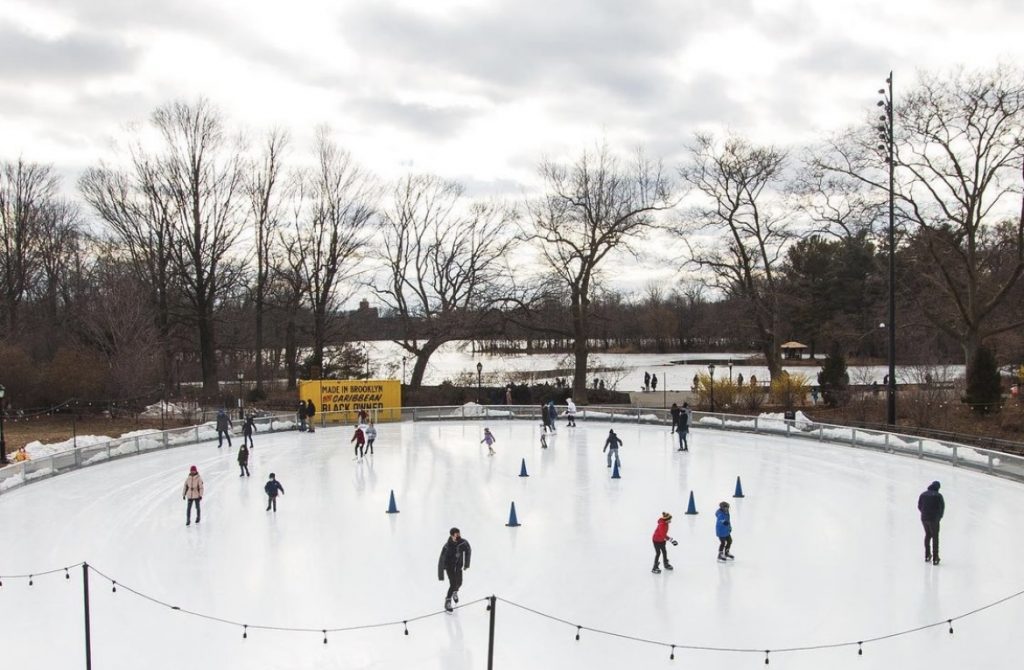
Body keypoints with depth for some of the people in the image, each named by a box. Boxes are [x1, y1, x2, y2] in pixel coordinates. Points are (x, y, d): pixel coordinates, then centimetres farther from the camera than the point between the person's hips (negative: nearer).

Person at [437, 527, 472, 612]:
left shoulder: (463, 542, -22)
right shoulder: (447, 546, -34)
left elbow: (468, 550, 0)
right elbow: (441, 560, -30)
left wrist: (466, 564, 8)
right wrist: (441, 576, -29)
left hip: (458, 564, 4)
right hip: (449, 565, -4)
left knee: (459, 583, 13)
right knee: (453, 584, -15)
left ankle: (455, 592, 48)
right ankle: (448, 601, 5)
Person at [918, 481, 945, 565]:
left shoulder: (923, 494, 5)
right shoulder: (938, 496, -11)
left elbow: (919, 506, 8)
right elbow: (942, 507, -10)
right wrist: (939, 516, 7)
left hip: (924, 518, 5)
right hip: (934, 519, -5)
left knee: (927, 535, 22)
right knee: (935, 537, 6)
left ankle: (927, 555, 30)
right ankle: (935, 558, 6)